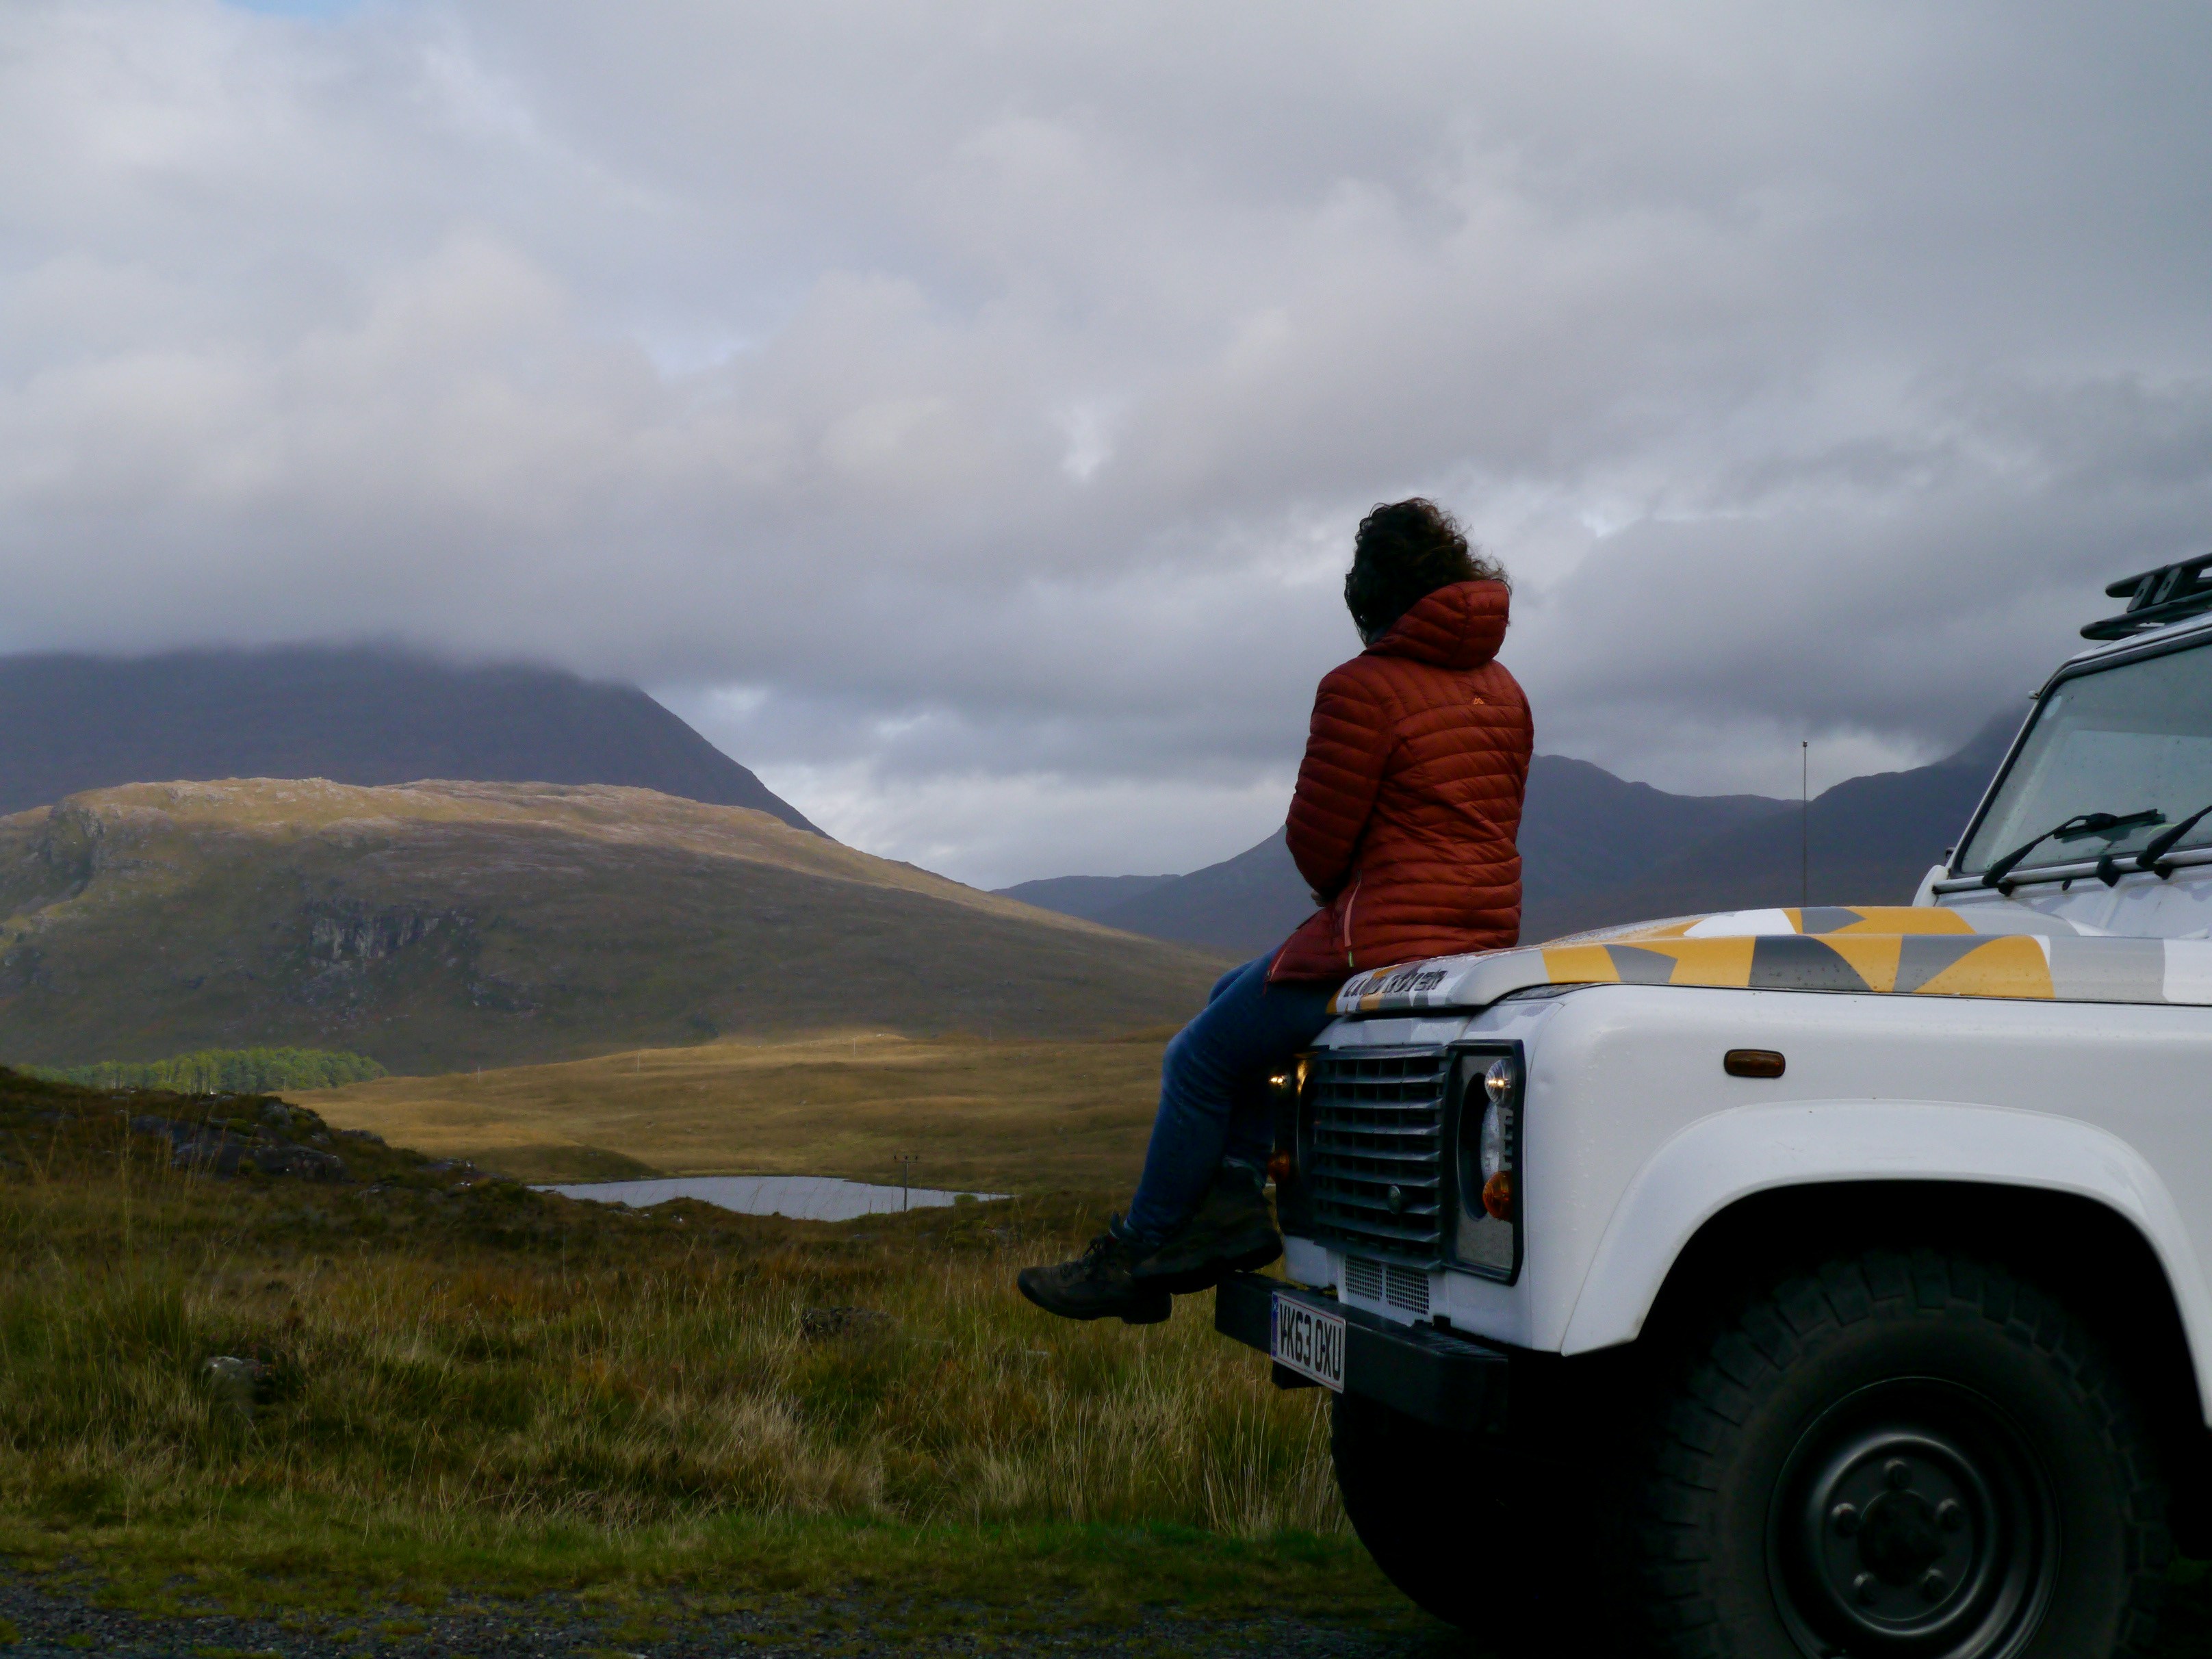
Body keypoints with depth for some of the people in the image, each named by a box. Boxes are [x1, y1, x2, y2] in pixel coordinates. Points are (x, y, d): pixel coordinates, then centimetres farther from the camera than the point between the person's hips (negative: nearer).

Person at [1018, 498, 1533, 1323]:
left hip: (1380, 942, -9)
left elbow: (1317, 845, -11)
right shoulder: (1502, 688, 12)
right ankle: (1235, 1197, 16)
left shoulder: (1360, 690, -12)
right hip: (1480, 935, 9)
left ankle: (1140, 1257, 14)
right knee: (1234, 1000, 24)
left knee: (1199, 1060, 7)